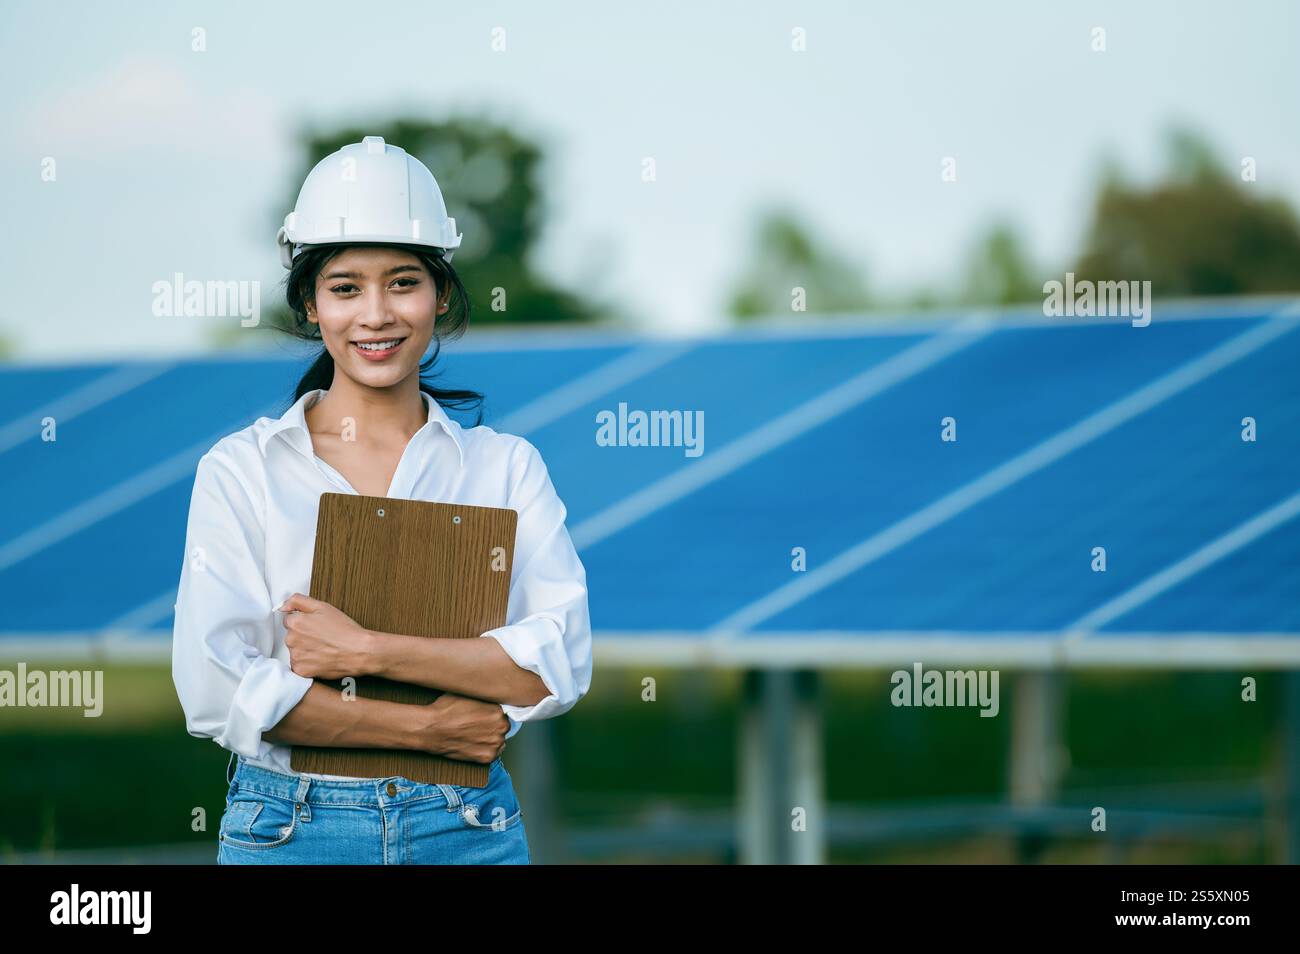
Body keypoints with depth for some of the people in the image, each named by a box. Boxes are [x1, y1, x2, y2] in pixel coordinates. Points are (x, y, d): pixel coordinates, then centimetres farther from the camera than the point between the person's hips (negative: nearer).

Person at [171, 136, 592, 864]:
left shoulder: (507, 467, 3)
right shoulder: (241, 470, -1)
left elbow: (563, 662, -9)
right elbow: (214, 688, -11)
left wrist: (368, 651, -17)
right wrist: (425, 730, -13)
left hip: (468, 829, 1)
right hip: (290, 830, -1)